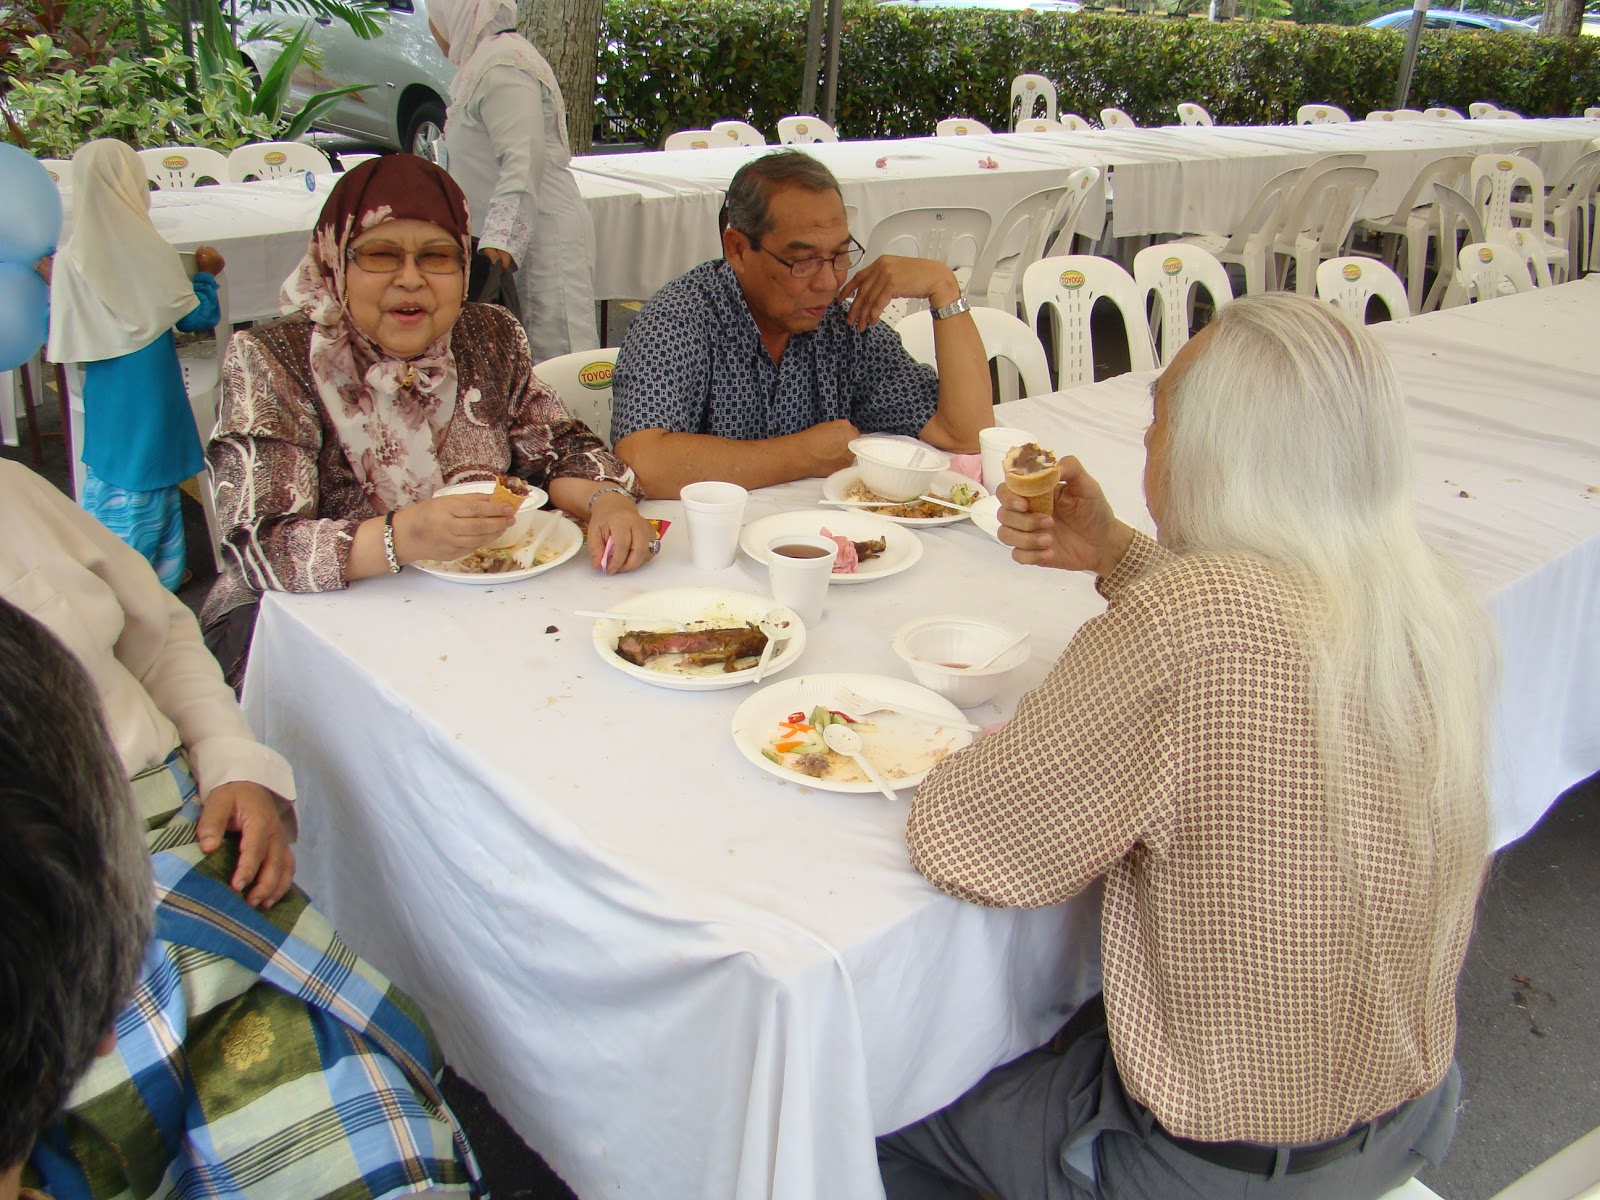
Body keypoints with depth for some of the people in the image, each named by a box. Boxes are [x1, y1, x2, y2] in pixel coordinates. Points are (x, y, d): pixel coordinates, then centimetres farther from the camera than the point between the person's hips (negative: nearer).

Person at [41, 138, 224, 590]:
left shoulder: (71, 261, -10)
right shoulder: (155, 252, -13)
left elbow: (61, 337, -4)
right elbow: (198, 317, -6)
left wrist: (50, 283, 10)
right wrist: (206, 274, 11)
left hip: (108, 401, 1)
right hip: (154, 396, 0)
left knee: (110, 479, 11)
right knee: (156, 481, 12)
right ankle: (163, 570, 23)